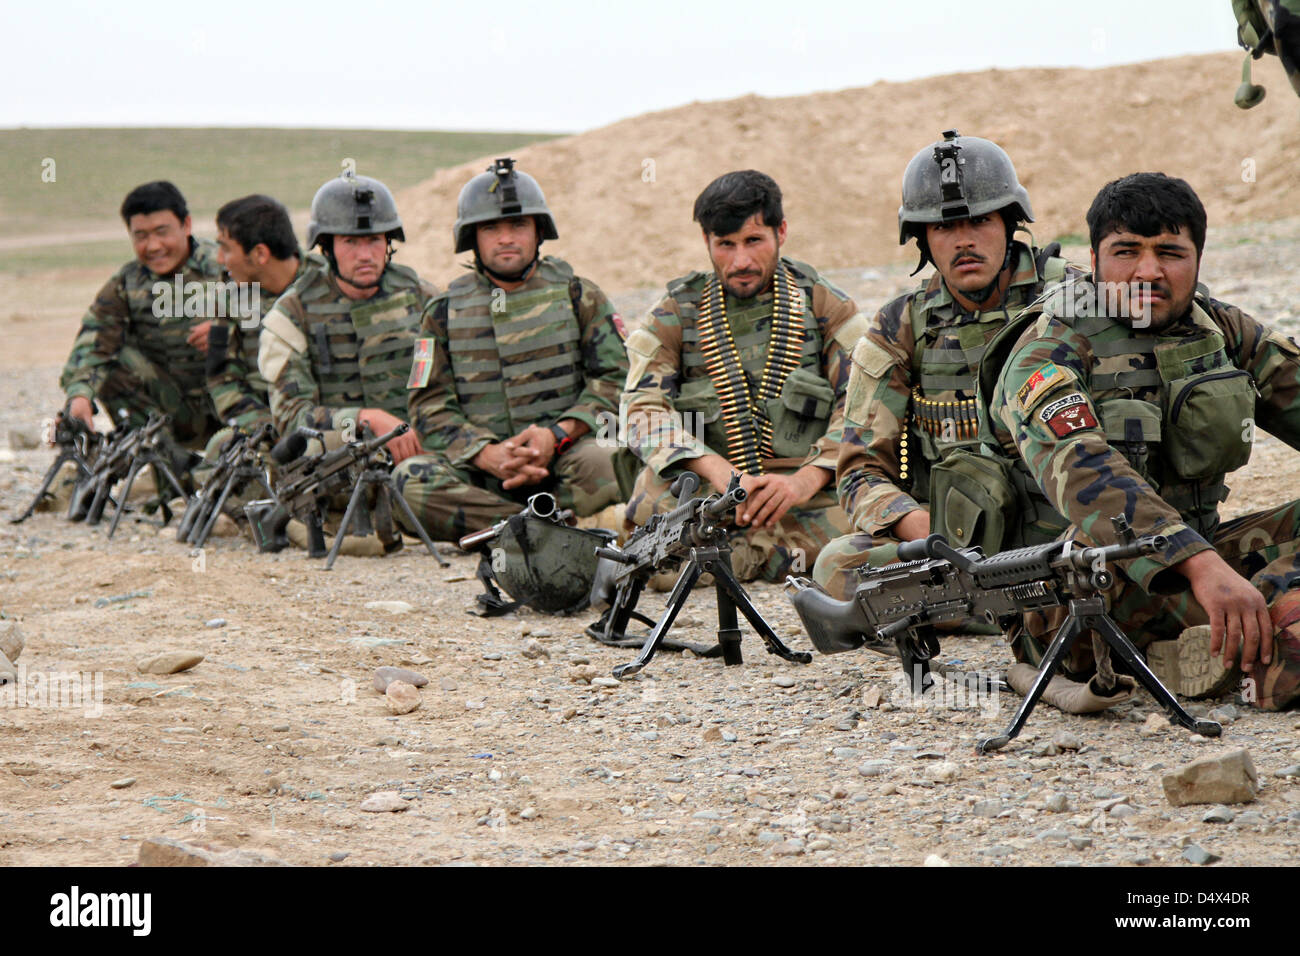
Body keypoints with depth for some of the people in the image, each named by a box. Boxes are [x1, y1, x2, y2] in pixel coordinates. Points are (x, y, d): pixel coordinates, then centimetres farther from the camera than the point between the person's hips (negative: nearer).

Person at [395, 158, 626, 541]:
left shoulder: (578, 296, 11)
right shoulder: (445, 313, 12)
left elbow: (616, 378, 5)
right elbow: (431, 408, 5)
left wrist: (556, 435, -13)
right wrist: (488, 455, -15)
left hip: (565, 454, -1)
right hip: (480, 466, 1)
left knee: (607, 463, -36)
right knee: (413, 478, -31)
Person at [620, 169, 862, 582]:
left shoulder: (826, 306, 10)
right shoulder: (674, 316, 11)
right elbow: (644, 409, -2)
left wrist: (806, 480, -18)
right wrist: (717, 470, -21)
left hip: (806, 495, 0)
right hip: (703, 491, 0)